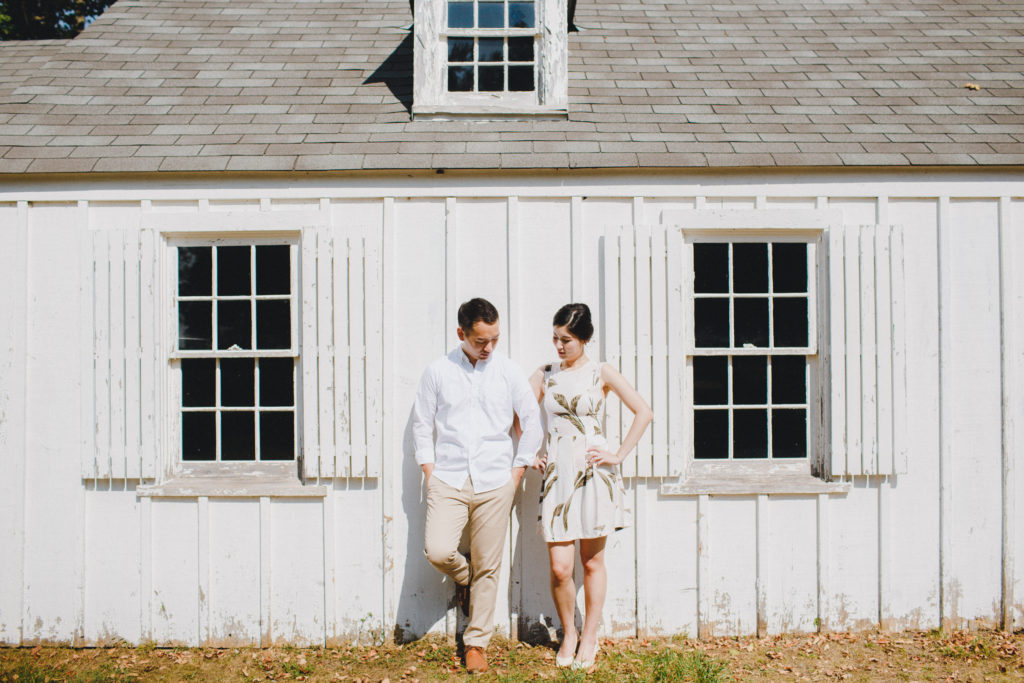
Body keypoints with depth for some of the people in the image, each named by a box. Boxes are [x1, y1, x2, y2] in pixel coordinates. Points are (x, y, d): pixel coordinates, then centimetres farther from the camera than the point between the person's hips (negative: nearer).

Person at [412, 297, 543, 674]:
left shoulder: (509, 372, 3)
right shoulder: (437, 372, 2)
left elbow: (533, 424, 9)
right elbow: (422, 424, 9)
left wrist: (516, 475, 5)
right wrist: (429, 474, 2)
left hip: (495, 484, 0)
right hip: (448, 480, 0)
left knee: (488, 567, 3)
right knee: (438, 552, -16)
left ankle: (476, 643, 19)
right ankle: (463, 577, 21)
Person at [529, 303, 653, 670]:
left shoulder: (601, 373, 0)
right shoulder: (544, 375, 7)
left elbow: (643, 412, -2)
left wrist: (619, 454, -6)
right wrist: (530, 454, 5)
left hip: (595, 472, -1)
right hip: (557, 472, 1)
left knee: (592, 561, 8)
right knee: (560, 567, -3)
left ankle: (589, 636, 23)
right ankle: (568, 633, 21)